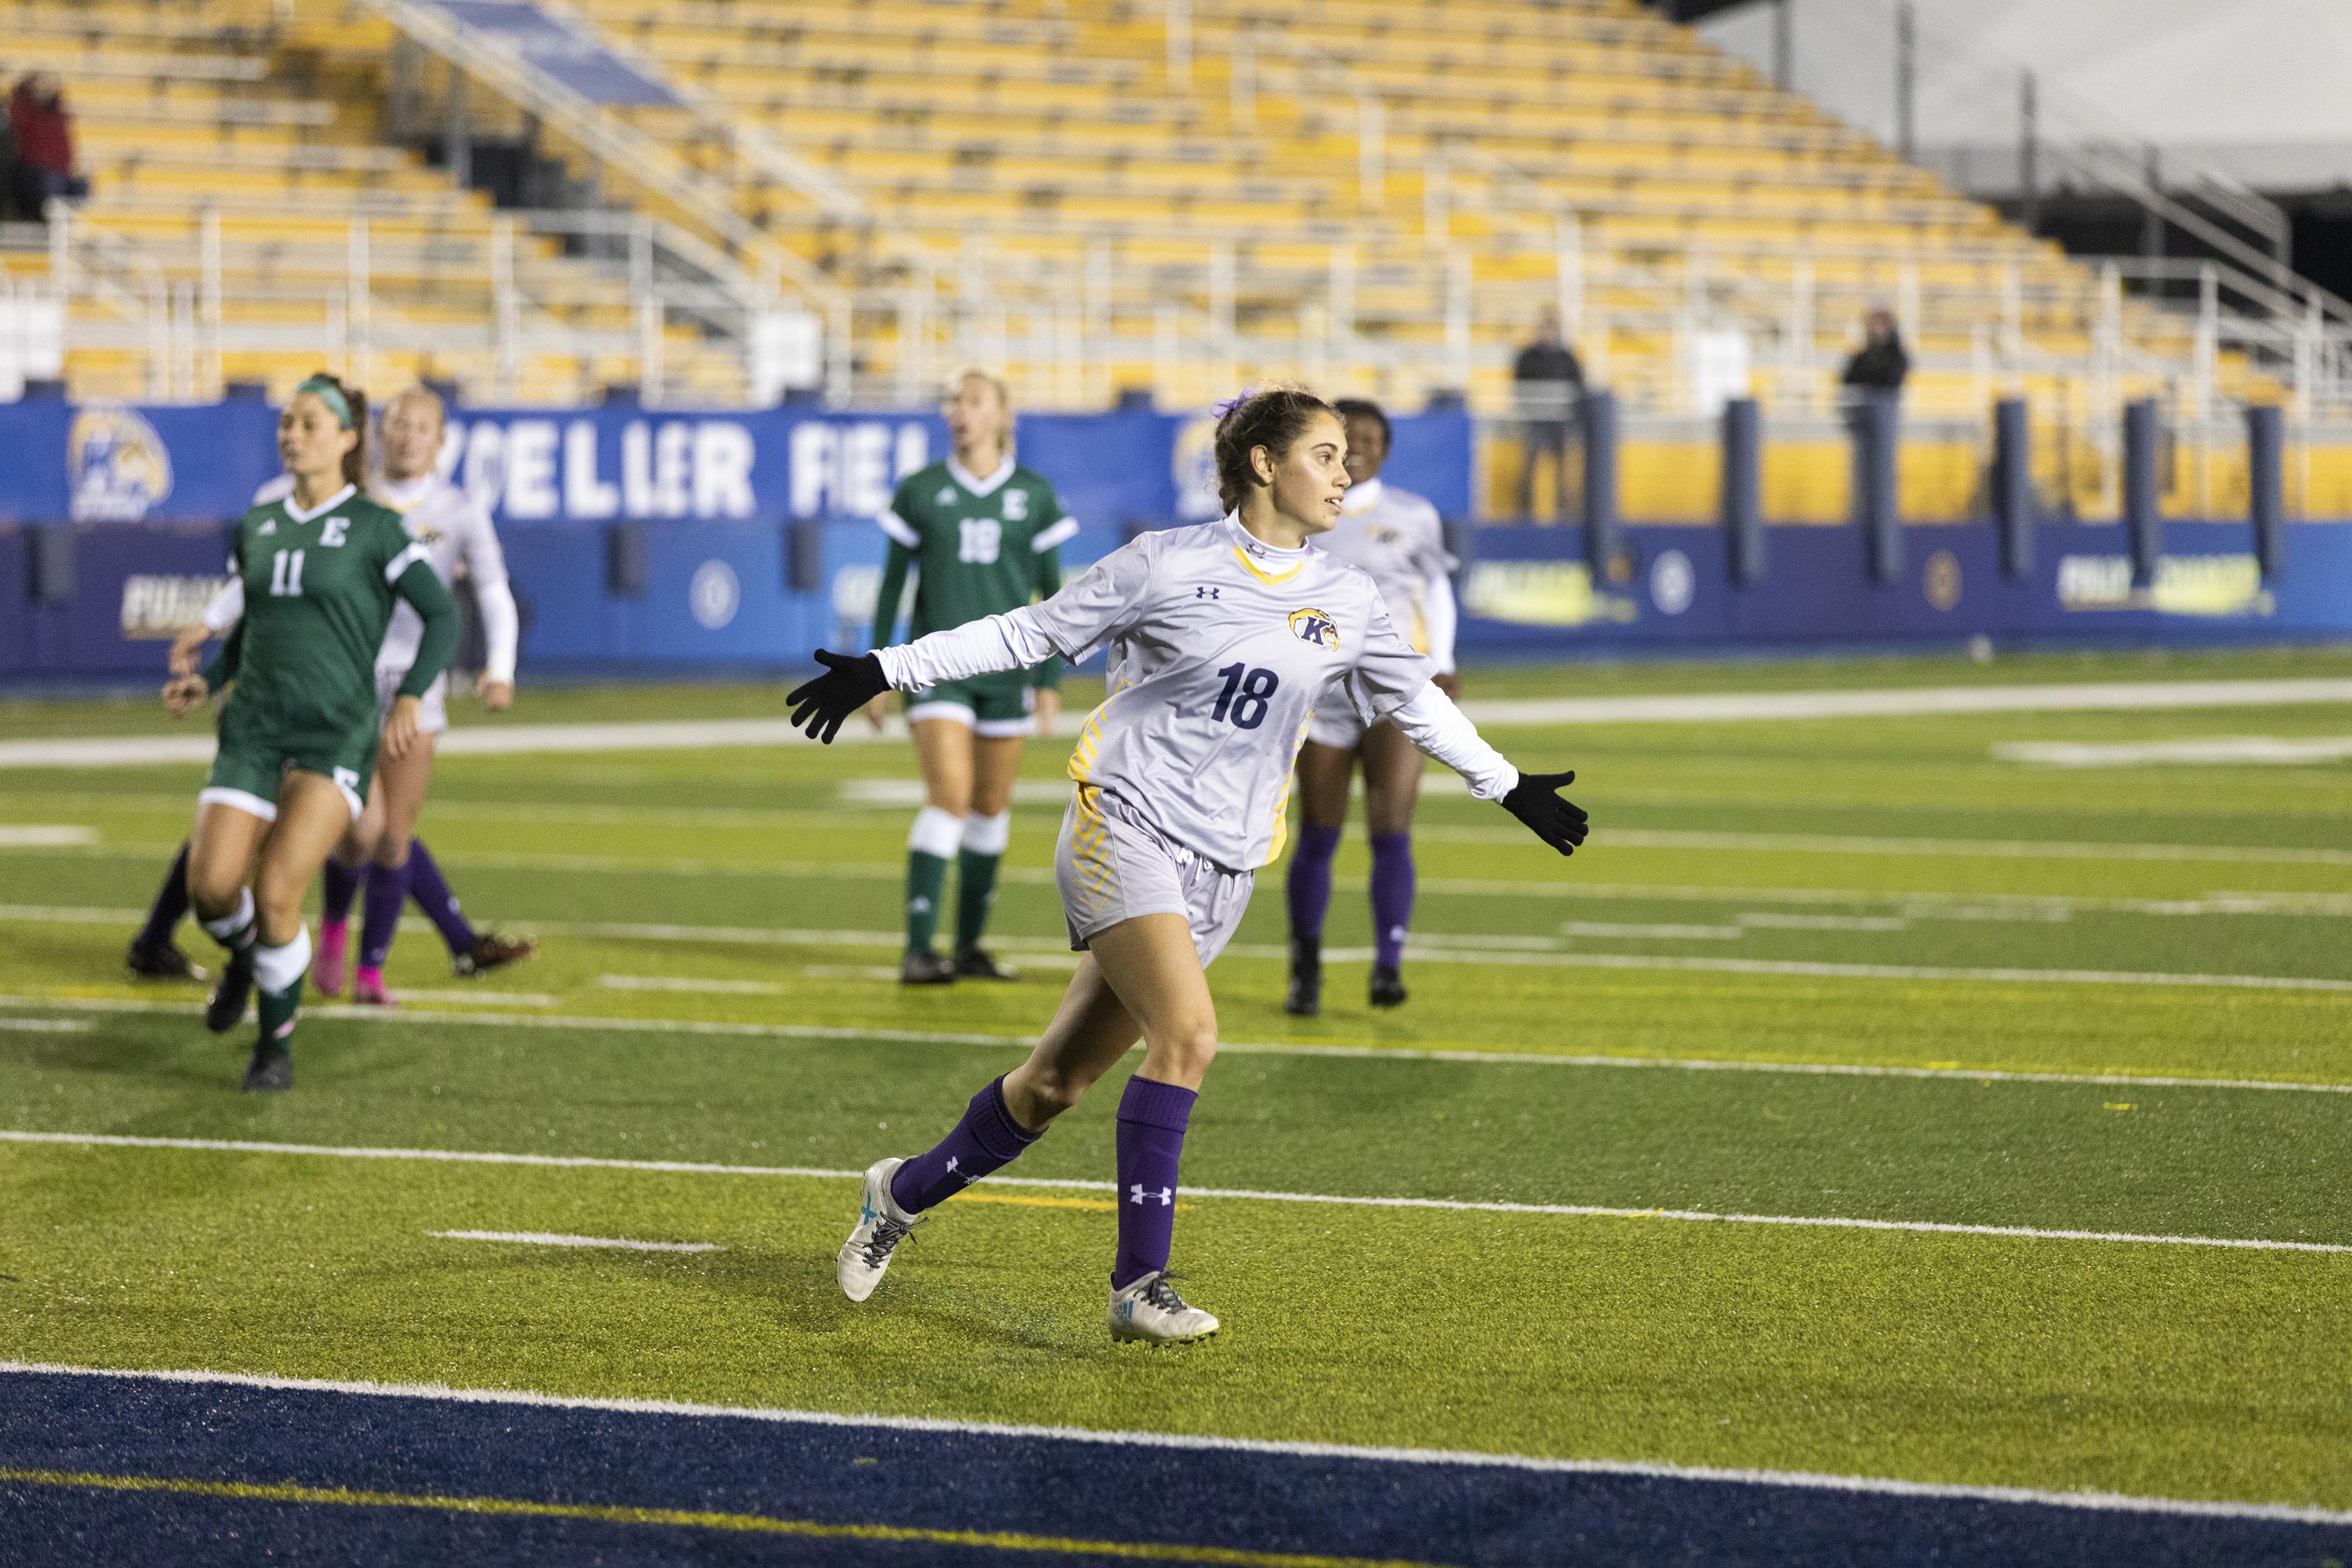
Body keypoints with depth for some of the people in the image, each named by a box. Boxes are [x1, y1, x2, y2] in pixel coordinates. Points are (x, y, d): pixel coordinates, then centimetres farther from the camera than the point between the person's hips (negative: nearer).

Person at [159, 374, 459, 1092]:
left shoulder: (374, 528, -2)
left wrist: (411, 696, -18)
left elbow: (442, 615, -4)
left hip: (336, 736, -4)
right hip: (253, 729, 4)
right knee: (211, 886, -13)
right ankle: (245, 956, 24)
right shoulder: (256, 528, 13)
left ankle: (276, 1042, 5)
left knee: (276, 893, -17)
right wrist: (207, 681, 7)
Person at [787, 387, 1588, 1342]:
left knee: (1060, 1080, 5)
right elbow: (1030, 633, 2)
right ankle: (1138, 1283, -18)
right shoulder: (1169, 565, -5)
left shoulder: (1346, 603, 8)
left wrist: (1510, 789, 29)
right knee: (1187, 1034, -24)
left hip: (1221, 869, 5)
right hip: (1124, 825, -5)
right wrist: (886, 672, -1)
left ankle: (906, 1192, 27)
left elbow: (1414, 700, 25)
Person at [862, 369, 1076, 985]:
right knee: (949, 795, -17)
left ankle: (970, 946, 19)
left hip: (1007, 667, 2)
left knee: (992, 807, 7)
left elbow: (1053, 590, 9)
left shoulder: (1034, 496, 5)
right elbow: (893, 583, 7)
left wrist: (1052, 679, 4)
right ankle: (918, 948, -18)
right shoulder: (920, 491, 2)